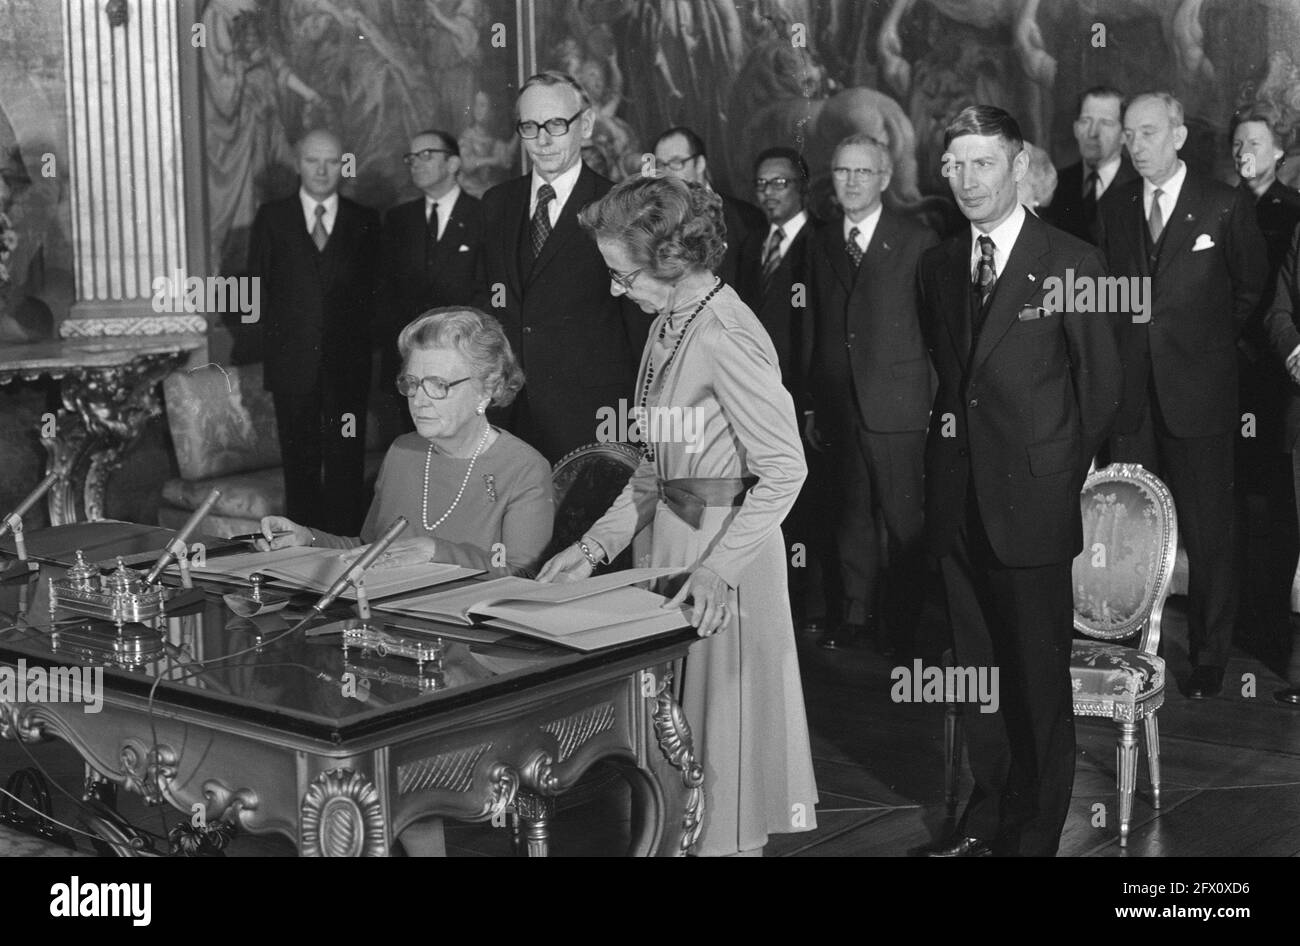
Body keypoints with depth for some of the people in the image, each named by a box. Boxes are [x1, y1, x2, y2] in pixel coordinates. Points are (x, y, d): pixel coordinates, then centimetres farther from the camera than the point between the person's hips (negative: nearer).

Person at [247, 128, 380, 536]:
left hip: (347, 364, 0)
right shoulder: (271, 218, 8)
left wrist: (359, 341, -3)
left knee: (346, 464, -2)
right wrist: (275, 335, 2)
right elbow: (255, 287, 9)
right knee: (300, 465, 4)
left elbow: (372, 291, 6)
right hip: (293, 361, 0)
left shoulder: (364, 222, 8)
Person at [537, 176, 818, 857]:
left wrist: (719, 569, -26)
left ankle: (729, 838, 16)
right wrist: (596, 546, 7)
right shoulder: (670, 325, 9)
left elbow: (784, 469, -22)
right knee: (677, 715, 16)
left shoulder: (726, 338, -20)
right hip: (674, 543, 9)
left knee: (722, 715, 3)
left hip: (726, 545, -9)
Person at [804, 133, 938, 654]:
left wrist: (936, 402, -7)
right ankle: (856, 612, 23)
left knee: (904, 515, 2)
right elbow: (816, 328, 12)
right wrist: (811, 403, 9)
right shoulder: (821, 243, 11)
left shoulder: (918, 241, -3)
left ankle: (902, 620, 15)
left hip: (897, 404, -4)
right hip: (838, 405, 4)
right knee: (851, 512, 12)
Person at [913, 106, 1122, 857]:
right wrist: (948, 425, 7)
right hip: (959, 504, 5)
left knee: (1040, 679, 3)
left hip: (1033, 503, -5)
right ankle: (988, 814, 27)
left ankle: (1035, 830, 15)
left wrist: (1058, 477, 3)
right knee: (977, 669, 14)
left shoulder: (1071, 263, -6)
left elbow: (1101, 386, -1)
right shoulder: (938, 266, 10)